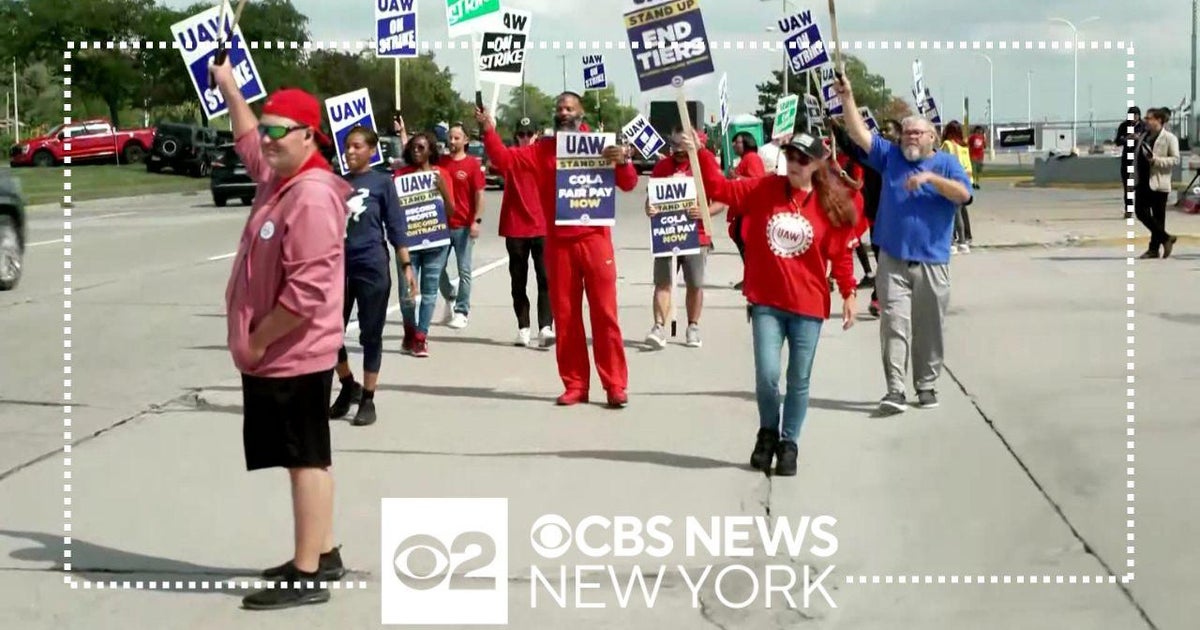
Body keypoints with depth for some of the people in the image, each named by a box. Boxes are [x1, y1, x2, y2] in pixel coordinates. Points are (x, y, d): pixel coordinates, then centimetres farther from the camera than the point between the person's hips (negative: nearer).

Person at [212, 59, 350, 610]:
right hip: (279, 354, 10)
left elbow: (307, 289, -28)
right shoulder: (279, 177, 9)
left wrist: (258, 339, -19)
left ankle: (308, 576, 1)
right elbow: (248, 142, 35)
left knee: (306, 460, -4)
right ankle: (323, 555, 26)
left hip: (292, 355, -10)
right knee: (305, 458, 16)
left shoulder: (313, 195, -22)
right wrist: (228, 87, 33)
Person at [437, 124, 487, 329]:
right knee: (438, 267, 8)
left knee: (463, 270, 1)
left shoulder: (473, 164, -4)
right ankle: (450, 298, 32)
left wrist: (477, 220, -13)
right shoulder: (440, 163, 6)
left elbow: (479, 194, -5)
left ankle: (461, 312, 8)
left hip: (463, 225, -4)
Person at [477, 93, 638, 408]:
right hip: (558, 243, 2)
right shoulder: (543, 150, 9)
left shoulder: (598, 145, 5)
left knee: (604, 313, -1)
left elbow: (628, 184, 1)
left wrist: (623, 162, -20)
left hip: (595, 240, -2)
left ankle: (615, 385, 2)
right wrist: (489, 131, -15)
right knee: (565, 316, 5)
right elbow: (506, 159, 0)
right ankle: (575, 385, 13)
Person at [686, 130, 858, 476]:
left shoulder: (832, 206, -3)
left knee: (799, 380, 7)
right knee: (767, 374, -7)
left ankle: (788, 443, 23)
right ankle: (768, 432, 21)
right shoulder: (764, 189, 0)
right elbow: (720, 187, 1)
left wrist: (848, 294, -3)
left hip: (808, 306, 0)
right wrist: (701, 153, -8)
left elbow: (842, 253, 1)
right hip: (766, 302, 0)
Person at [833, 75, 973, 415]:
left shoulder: (945, 163, 5)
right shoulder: (890, 156, 11)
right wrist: (847, 97, -2)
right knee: (894, 324, -8)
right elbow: (859, 133, 6)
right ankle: (895, 389, -10)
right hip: (892, 260, 1)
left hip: (932, 262, -1)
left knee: (928, 328, 7)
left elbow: (963, 194, -10)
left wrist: (930, 177, -20)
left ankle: (926, 386, 19)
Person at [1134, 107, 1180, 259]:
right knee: (1141, 212, 4)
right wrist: (1136, 172, 15)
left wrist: (1155, 160, -23)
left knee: (1158, 217, 1)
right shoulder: (1144, 136, 13)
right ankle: (1166, 238, 17)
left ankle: (1154, 249, 10)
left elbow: (1175, 159, -13)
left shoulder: (1169, 138, -8)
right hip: (1143, 181, 7)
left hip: (1158, 182, -7)